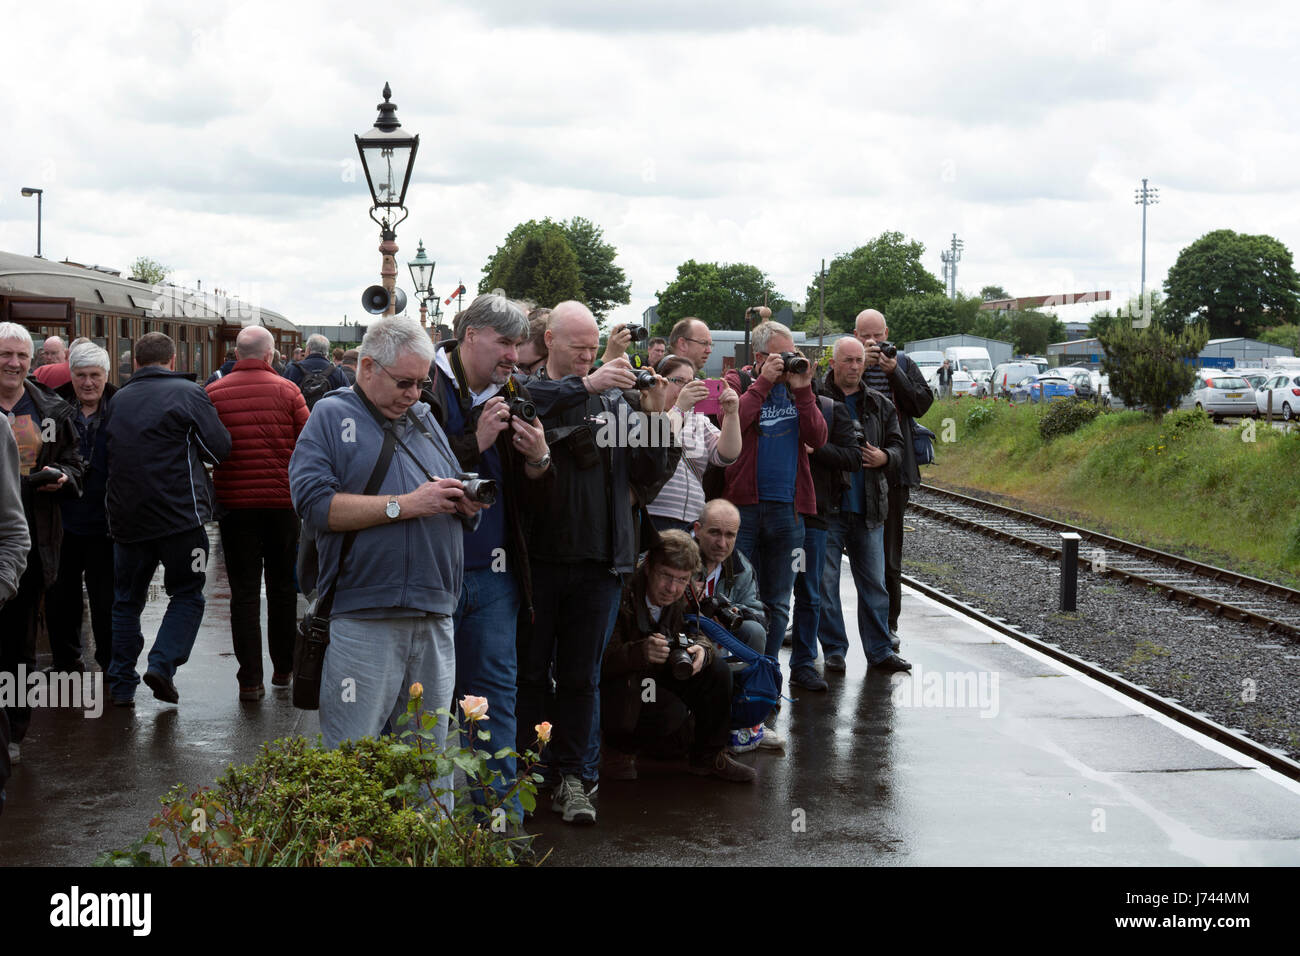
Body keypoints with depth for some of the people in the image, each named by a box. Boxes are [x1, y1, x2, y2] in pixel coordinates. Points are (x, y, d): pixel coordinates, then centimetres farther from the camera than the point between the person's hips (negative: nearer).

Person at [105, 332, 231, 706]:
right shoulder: (188, 393, -6)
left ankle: (121, 685, 12)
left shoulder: (118, 399, 9)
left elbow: (109, 456, 17)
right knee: (187, 595, 9)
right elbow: (219, 449, -4)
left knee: (126, 600, 14)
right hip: (180, 515, -4)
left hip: (126, 517, 4)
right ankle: (163, 663, -8)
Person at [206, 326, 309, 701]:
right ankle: (283, 667, 24)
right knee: (282, 586, 15)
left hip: (234, 501, 0)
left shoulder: (213, 393, -4)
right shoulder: (286, 391, -5)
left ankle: (250, 679, -1)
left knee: (244, 590, 3)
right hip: (282, 501, 0)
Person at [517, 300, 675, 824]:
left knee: (581, 677, 9)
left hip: (599, 562, 2)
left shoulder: (615, 399, 8)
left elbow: (651, 474, 7)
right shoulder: (528, 391, 0)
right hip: (538, 557, -2)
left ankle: (573, 777, 18)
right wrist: (584, 386, -27)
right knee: (530, 672, 8)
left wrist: (654, 416, -7)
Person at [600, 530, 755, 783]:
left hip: (660, 681, 7)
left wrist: (701, 649, -27)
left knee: (717, 670, -10)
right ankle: (619, 746, 0)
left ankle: (709, 756, 6)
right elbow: (603, 659, -28)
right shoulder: (623, 596, -26)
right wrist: (640, 652, -48)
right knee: (673, 712, -29)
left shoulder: (683, 599, -5)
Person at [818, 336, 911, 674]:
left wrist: (884, 457, -5)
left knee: (874, 582, 8)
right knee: (825, 581, 1)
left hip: (869, 507, 4)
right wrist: (829, 455, -22)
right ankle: (834, 651, 11)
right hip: (827, 506, -4)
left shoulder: (880, 405, 12)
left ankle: (879, 651, 15)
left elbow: (897, 444, 16)